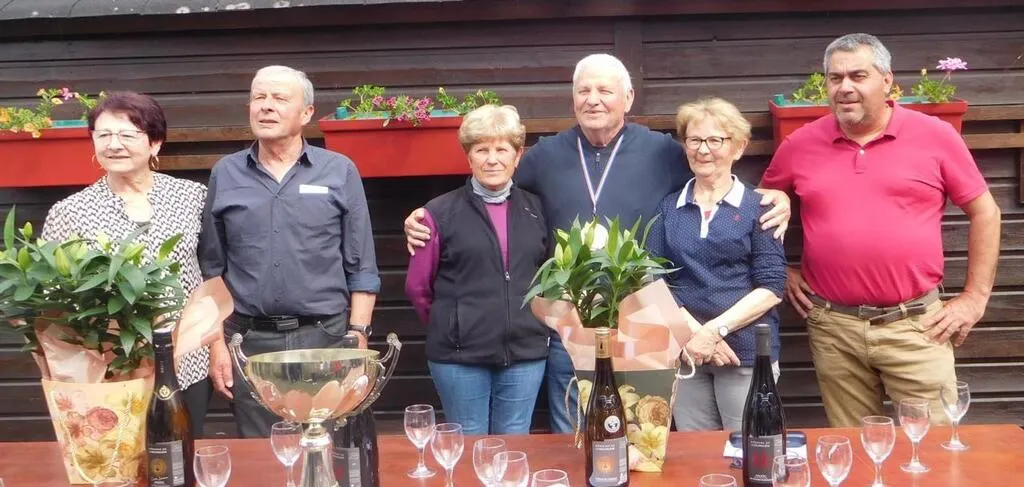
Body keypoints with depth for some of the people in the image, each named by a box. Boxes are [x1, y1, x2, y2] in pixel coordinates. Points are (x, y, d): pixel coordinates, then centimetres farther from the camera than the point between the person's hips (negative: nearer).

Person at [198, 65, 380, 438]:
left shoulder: (340, 172, 2)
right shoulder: (225, 175, 7)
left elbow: (361, 268, 3)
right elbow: (211, 269, 9)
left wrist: (357, 337, -4)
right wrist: (215, 343, 4)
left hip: (326, 338, -1)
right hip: (249, 342, 1)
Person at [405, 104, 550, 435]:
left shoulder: (536, 210, 7)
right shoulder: (440, 213, -2)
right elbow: (417, 287, 6)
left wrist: (532, 323, 10)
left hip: (525, 354, 2)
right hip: (460, 357, -2)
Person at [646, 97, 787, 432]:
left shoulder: (757, 208, 1)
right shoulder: (668, 208, 9)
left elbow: (771, 288, -6)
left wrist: (715, 329, -15)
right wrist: (693, 331, -11)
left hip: (747, 354, -2)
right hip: (685, 352, 3)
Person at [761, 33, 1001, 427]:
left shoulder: (936, 136, -2)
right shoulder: (801, 144, 3)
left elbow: (984, 213, 4)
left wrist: (975, 297, 1)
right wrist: (780, 270, 11)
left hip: (915, 324, -1)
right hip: (833, 328, 2)